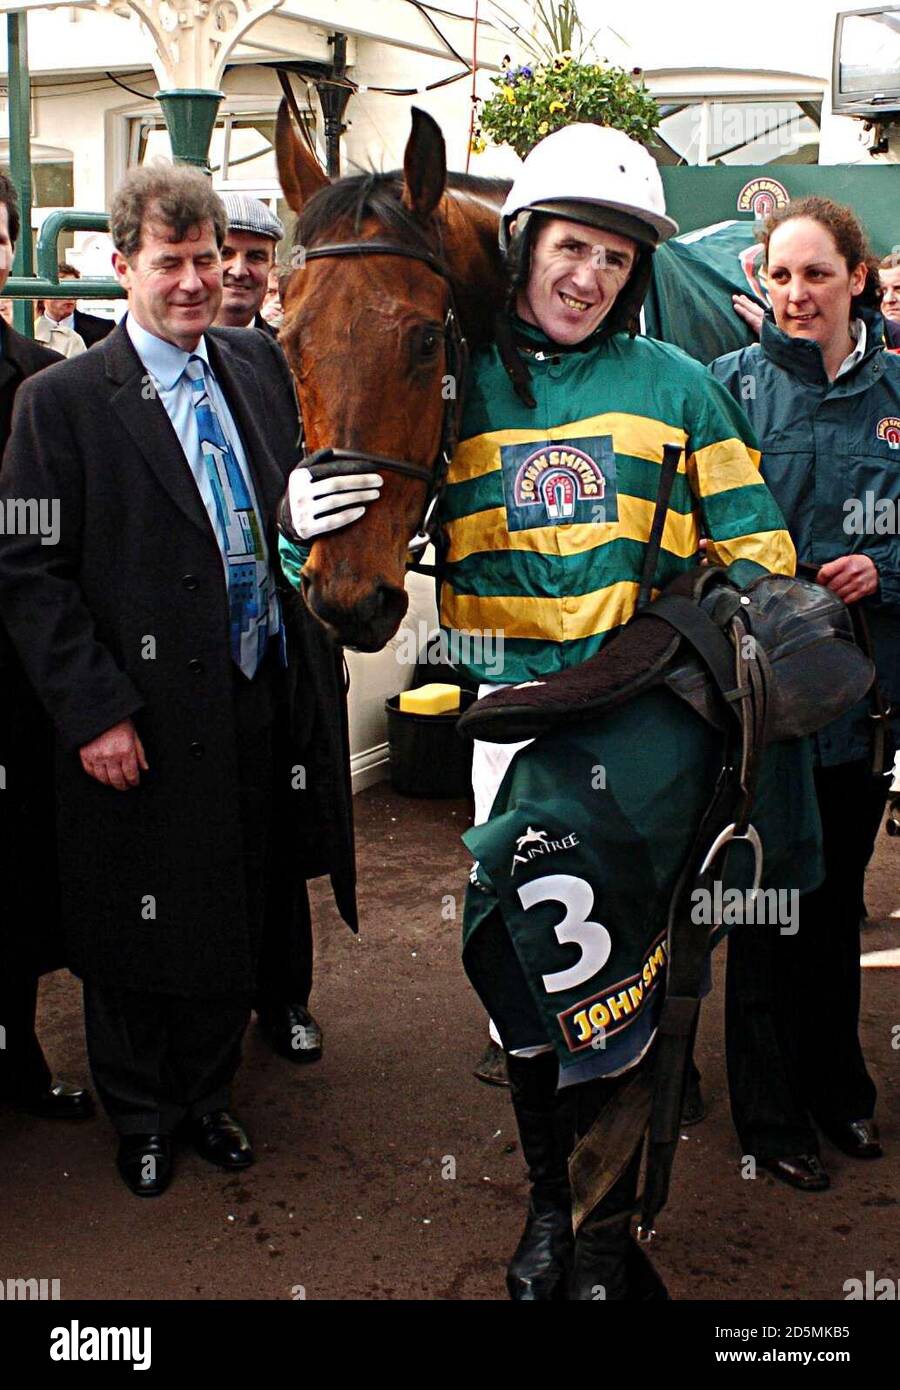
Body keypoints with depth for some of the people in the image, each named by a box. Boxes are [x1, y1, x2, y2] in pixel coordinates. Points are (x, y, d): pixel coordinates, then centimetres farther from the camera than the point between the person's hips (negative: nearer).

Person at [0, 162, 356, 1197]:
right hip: (145, 724, -4)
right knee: (137, 930, 12)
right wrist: (94, 711, -16)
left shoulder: (263, 367, 6)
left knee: (238, 920, 17)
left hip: (263, 709, 4)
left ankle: (207, 1096, 39)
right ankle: (141, 1116, 35)